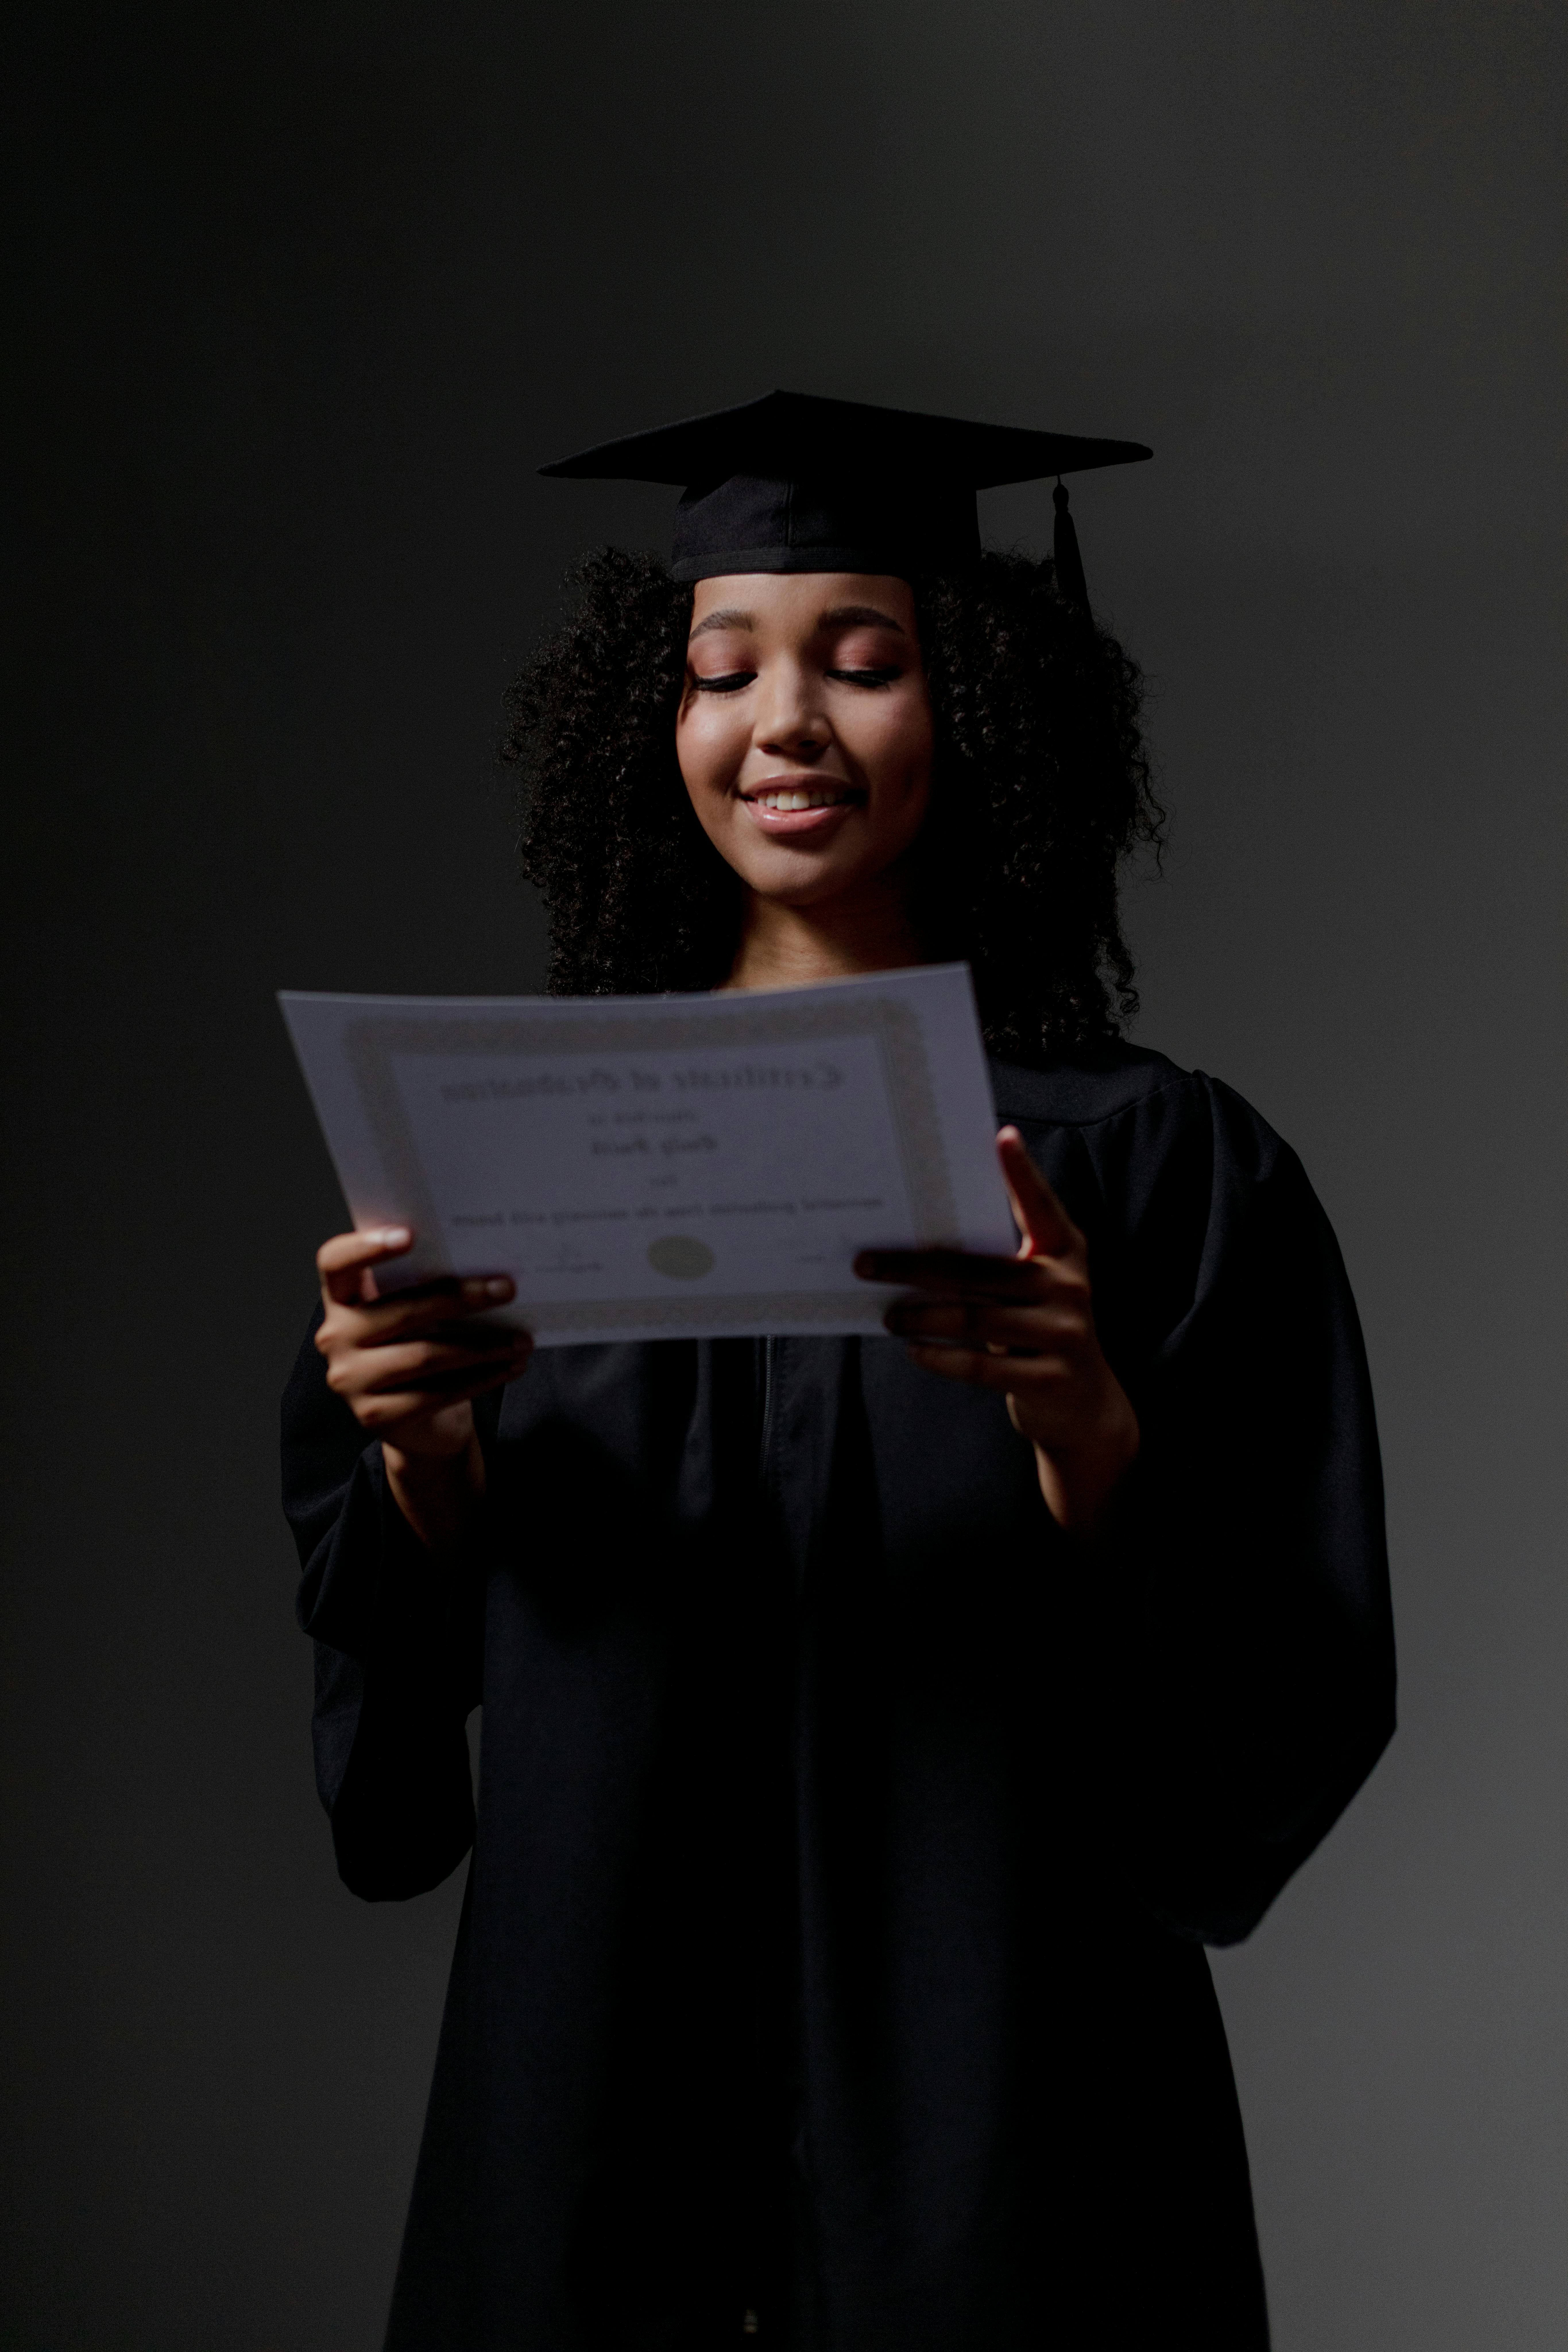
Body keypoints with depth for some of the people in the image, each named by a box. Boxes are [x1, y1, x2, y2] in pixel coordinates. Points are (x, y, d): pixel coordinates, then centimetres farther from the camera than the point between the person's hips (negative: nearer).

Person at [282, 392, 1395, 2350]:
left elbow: (1298, 1711, -9)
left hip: (983, 2091, -2)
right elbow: (398, 1648, 5)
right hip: (592, 2067, 3)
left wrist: (1086, 1425, -25)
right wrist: (415, 1445, -15)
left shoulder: (1157, 1163, -5)